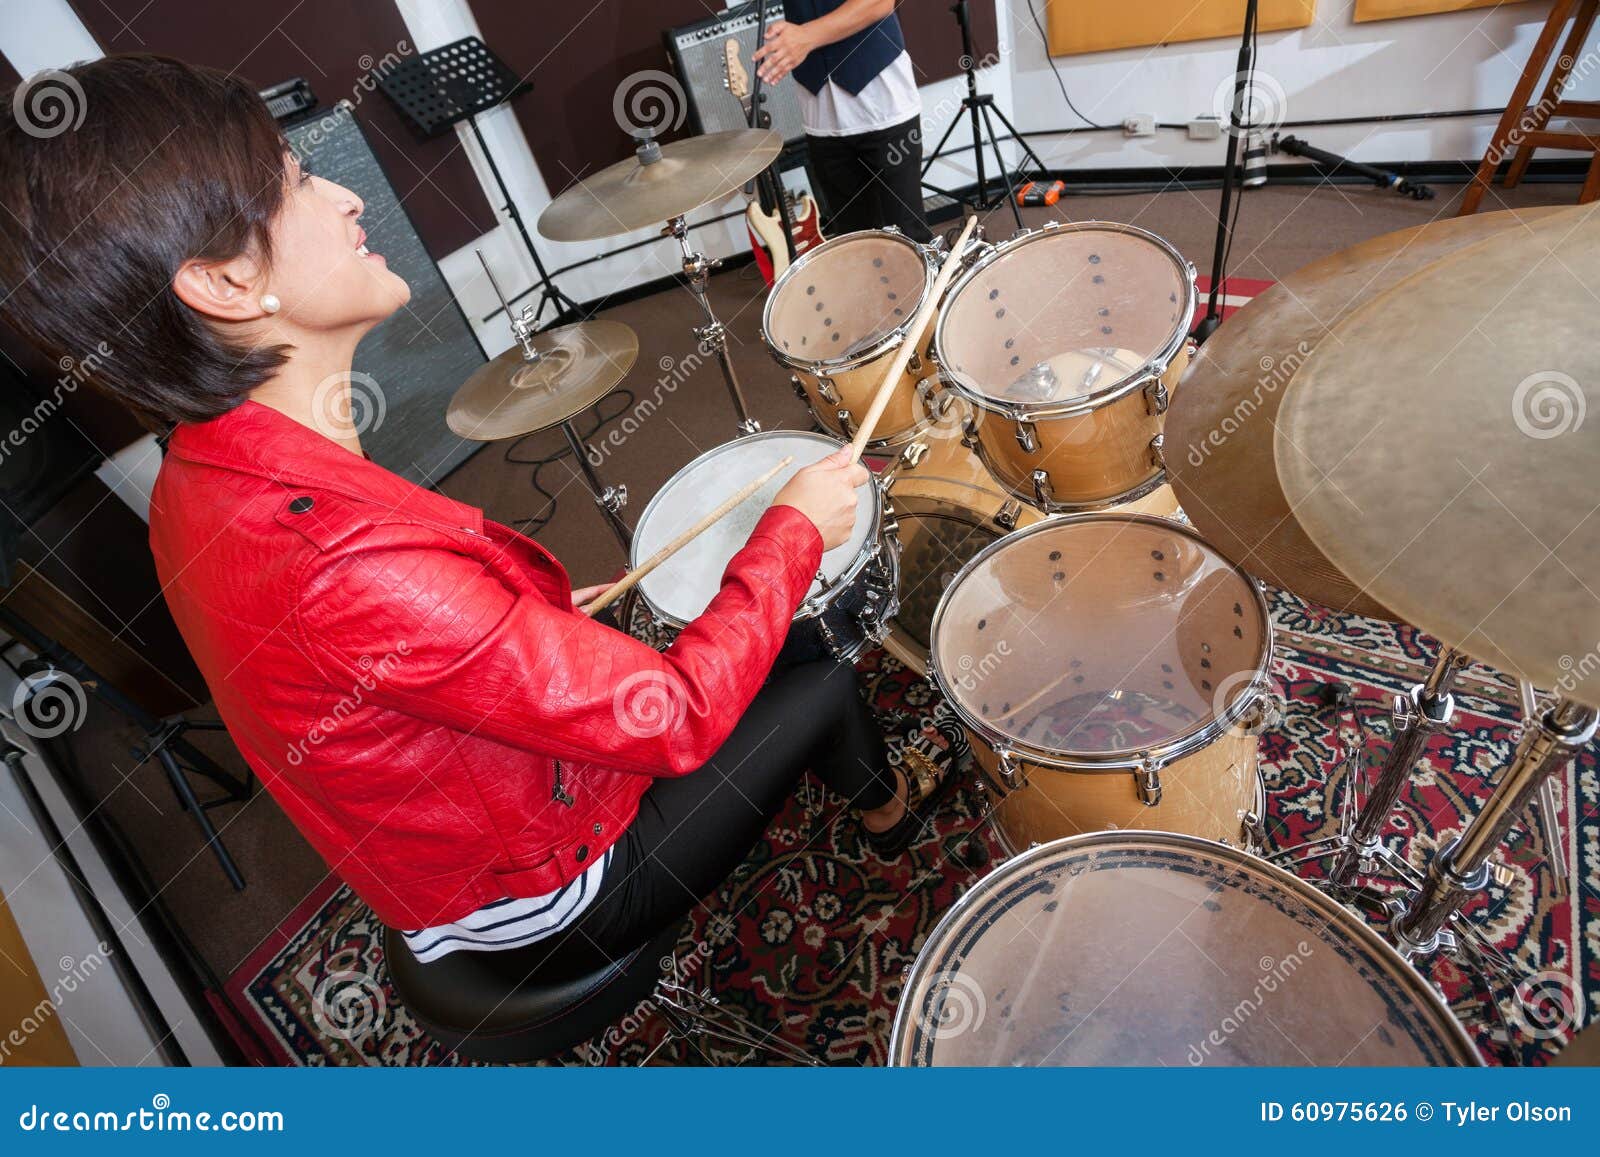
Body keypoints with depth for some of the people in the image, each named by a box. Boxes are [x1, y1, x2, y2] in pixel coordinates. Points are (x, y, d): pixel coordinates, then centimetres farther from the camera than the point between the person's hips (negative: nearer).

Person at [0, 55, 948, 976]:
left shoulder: (199, 478, -10)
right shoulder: (343, 564, -42)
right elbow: (675, 718, -35)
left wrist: (535, 614, 3)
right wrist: (796, 528, -21)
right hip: (543, 891, -7)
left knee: (787, 642, 18)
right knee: (826, 688, 7)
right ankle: (894, 814, 43)